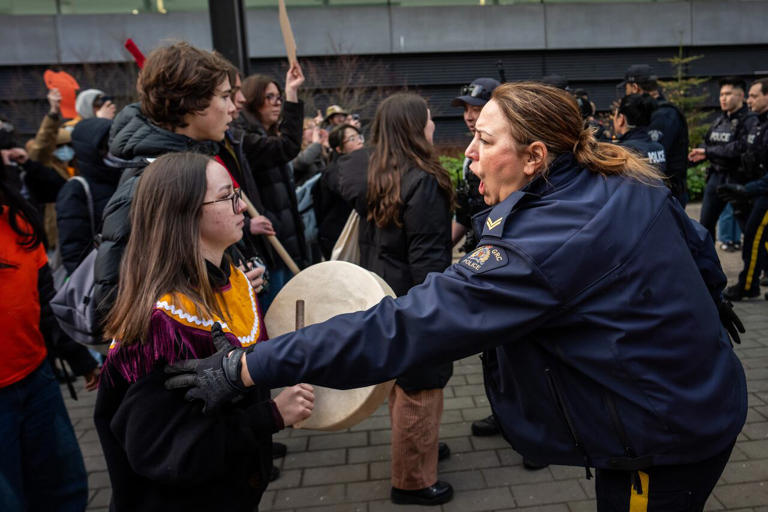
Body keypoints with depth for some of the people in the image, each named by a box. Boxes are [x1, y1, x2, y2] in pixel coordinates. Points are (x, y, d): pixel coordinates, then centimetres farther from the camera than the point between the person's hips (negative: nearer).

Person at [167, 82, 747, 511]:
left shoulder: (534, 251, -33)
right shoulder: (634, 183, -7)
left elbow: (400, 329, -37)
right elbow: (699, 245, 11)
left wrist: (250, 367, -33)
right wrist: (710, 301, 34)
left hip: (665, 440, -8)